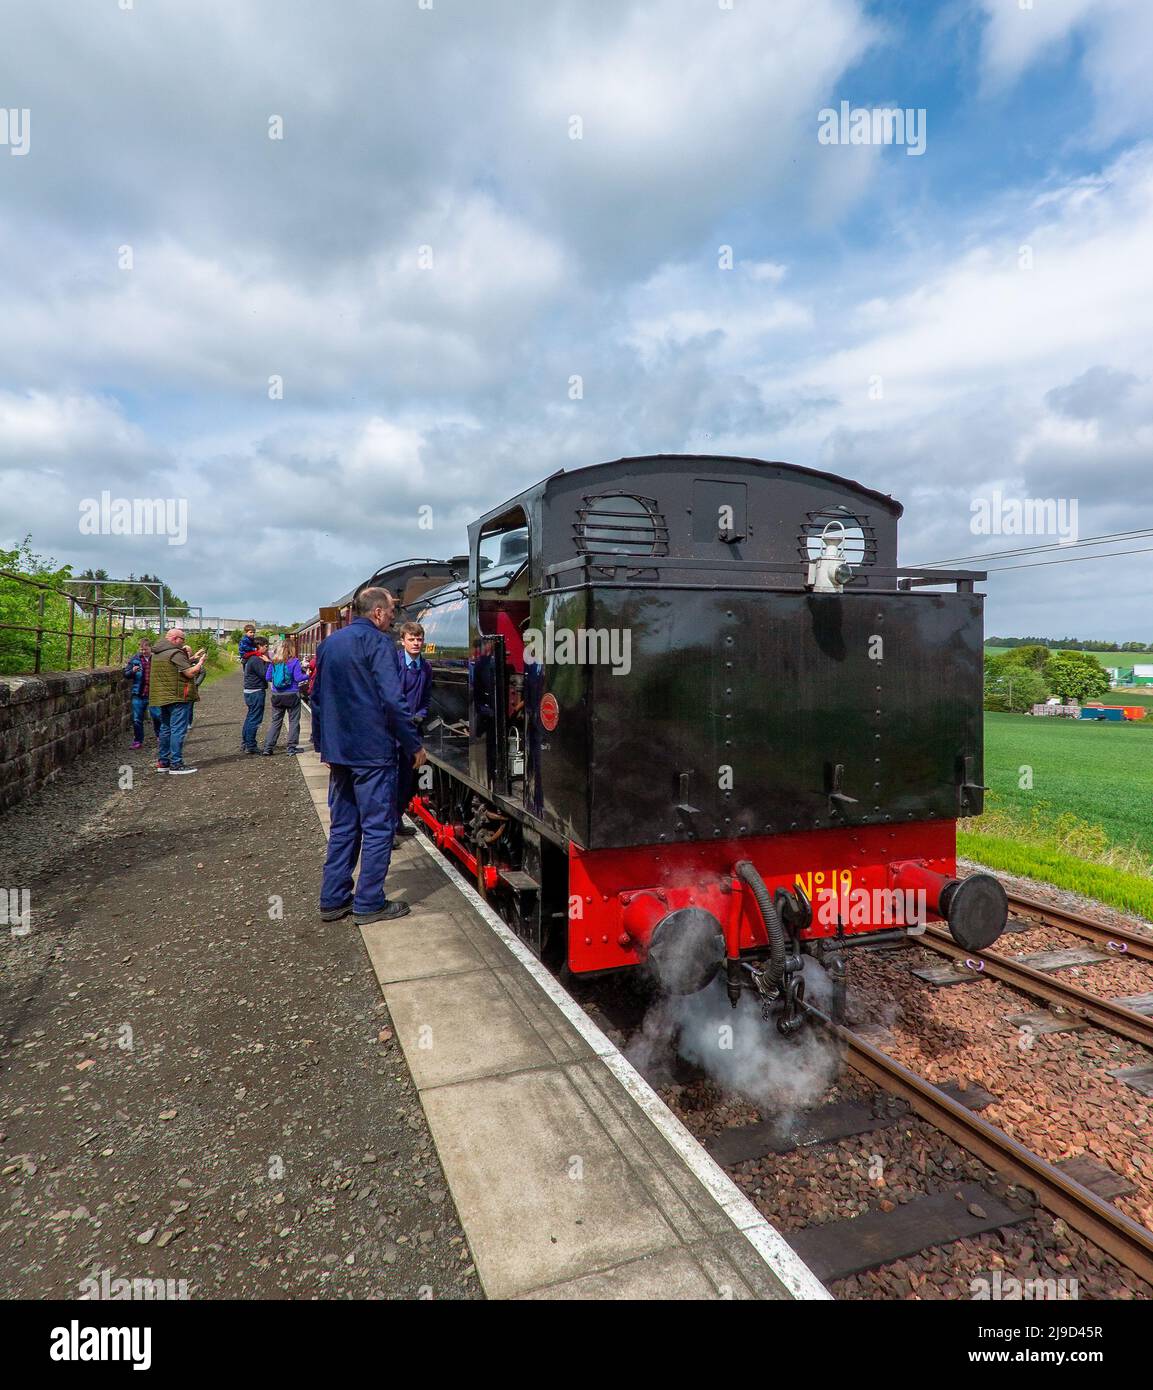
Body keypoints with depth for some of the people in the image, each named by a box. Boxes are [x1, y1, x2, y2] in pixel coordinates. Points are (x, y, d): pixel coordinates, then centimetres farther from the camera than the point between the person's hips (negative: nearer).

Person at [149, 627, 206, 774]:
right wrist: (200, 662, -4)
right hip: (178, 697, -9)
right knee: (178, 730, -7)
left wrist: (192, 658, 15)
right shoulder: (175, 653, -15)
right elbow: (190, 673, -19)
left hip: (163, 697, 9)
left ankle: (163, 762, 21)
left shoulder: (157, 653, 14)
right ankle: (176, 765, -7)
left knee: (166, 729, 16)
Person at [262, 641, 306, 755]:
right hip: (292, 695, -4)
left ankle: (268, 748, 9)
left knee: (275, 721, 11)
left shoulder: (273, 663, 1)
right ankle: (291, 748, 8)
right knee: (293, 721, 7)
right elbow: (298, 678, -13)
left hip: (276, 696, 4)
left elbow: (267, 677, 5)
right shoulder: (294, 662, -10)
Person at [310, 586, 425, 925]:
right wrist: (414, 745, -11)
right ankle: (369, 904, 6)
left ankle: (333, 900, 19)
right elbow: (393, 700, -18)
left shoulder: (328, 643, 14)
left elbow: (317, 697, 19)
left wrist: (322, 743, 26)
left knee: (342, 826, 15)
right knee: (377, 827, 1)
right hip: (373, 751, -8)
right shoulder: (378, 642, -12)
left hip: (338, 750, 8)